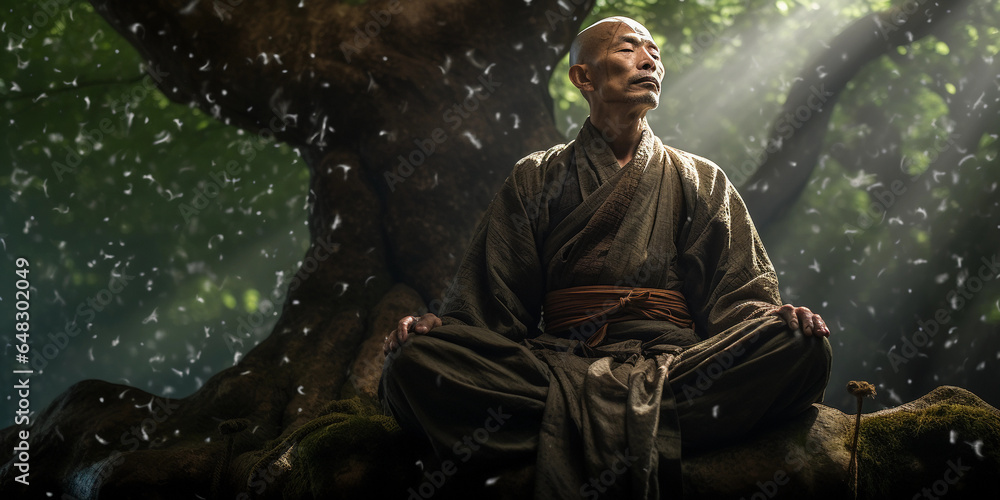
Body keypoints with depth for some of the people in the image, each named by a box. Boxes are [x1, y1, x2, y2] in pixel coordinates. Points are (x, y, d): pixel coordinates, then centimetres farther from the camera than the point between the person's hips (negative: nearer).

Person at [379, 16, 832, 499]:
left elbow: (739, 290, 11)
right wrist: (438, 328, -9)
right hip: (560, 360, -1)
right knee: (414, 360, -28)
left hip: (673, 358, 1)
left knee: (803, 348, -30)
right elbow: (493, 301, 12)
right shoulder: (536, 179, 20)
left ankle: (569, 428, -33)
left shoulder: (700, 180, 22)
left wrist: (778, 316, -12)